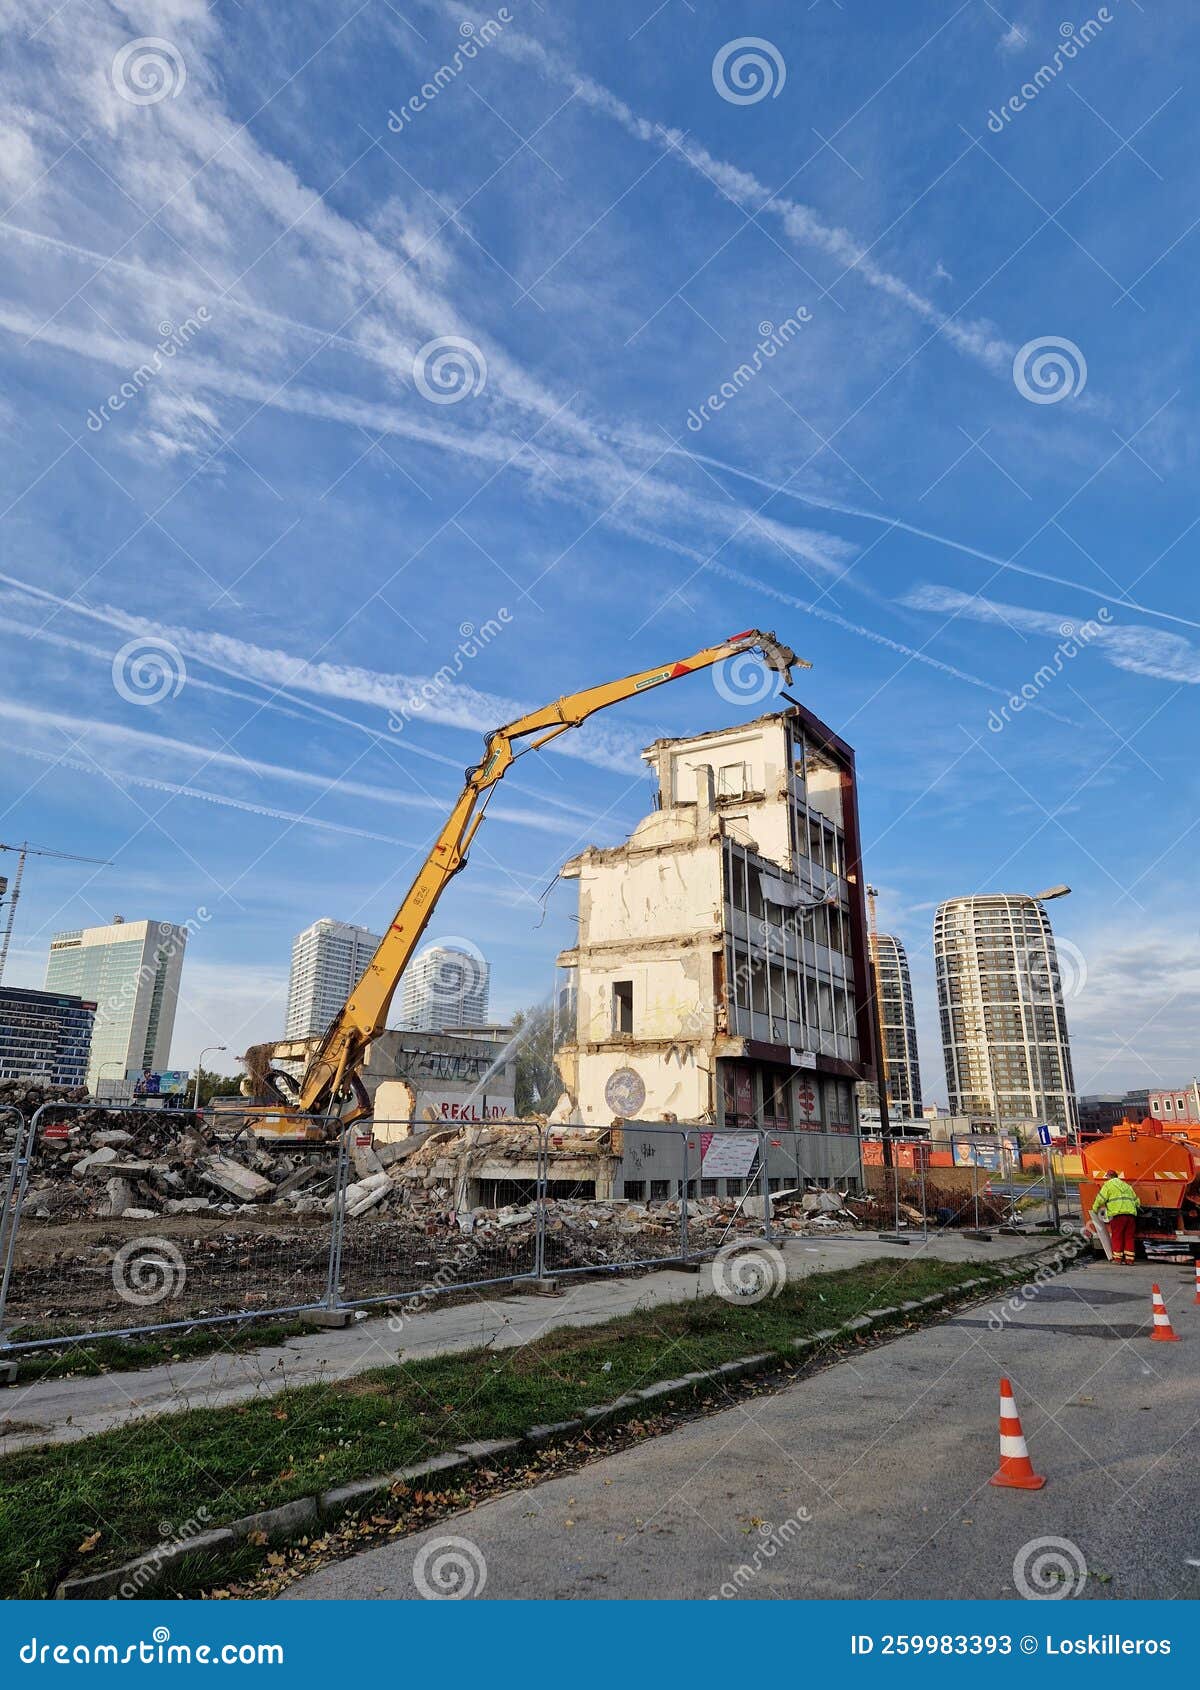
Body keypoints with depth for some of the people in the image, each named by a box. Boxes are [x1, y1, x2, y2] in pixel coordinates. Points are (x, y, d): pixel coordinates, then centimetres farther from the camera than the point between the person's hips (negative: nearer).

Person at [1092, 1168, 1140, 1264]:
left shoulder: (1108, 1184, 6)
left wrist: (1095, 1209, 13)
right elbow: (1136, 1200, 27)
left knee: (1117, 1236, 2)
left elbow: (1100, 1198, 0)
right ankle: (1129, 1259, 7)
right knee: (1129, 1237, 8)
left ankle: (1118, 1258, 3)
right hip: (1130, 1214, 6)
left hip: (1118, 1214, -6)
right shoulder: (1126, 1185, 26)